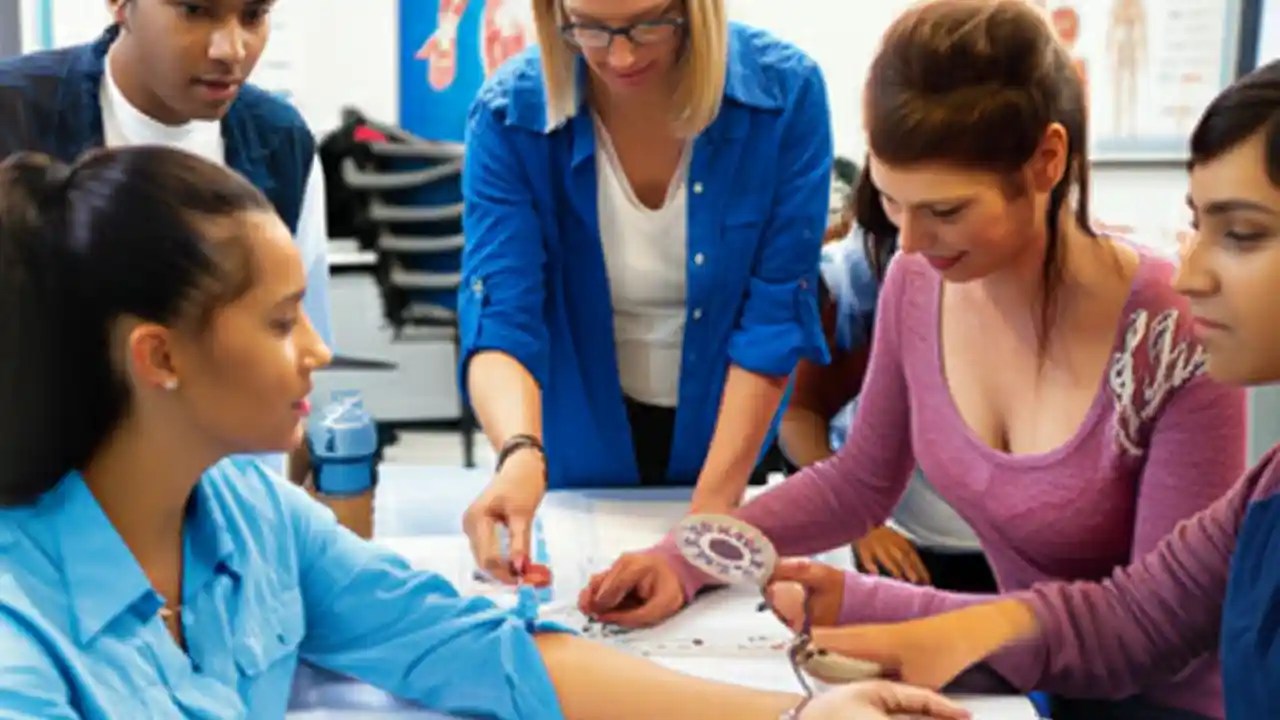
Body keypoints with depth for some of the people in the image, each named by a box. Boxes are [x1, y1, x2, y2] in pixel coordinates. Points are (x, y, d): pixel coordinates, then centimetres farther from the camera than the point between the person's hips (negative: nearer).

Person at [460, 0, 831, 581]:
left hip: (729, 443, 0)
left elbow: (776, 315, -20)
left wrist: (712, 506, -23)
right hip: (584, 448, 0)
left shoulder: (785, 94, -22)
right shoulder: (510, 116, -22)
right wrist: (521, 452, -48)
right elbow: (500, 316, -28)